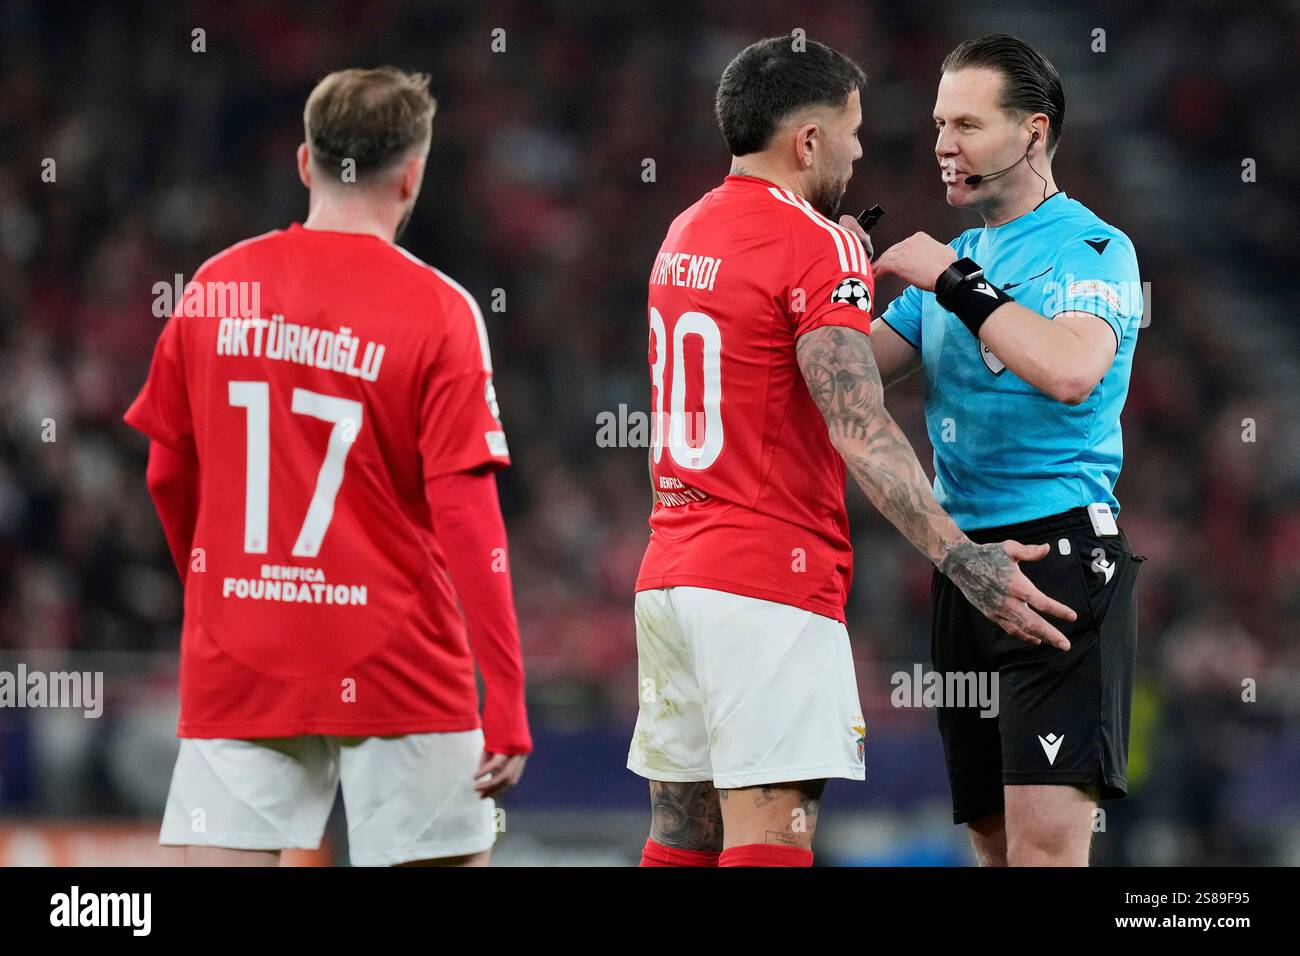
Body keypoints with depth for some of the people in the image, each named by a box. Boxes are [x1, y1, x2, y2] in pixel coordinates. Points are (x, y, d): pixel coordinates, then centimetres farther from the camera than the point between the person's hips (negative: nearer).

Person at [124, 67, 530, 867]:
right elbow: (466, 514, -12)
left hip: (235, 666, 3)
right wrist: (509, 700, -10)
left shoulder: (217, 289, 3)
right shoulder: (439, 311, -8)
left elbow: (169, 478, 12)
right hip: (397, 672, -3)